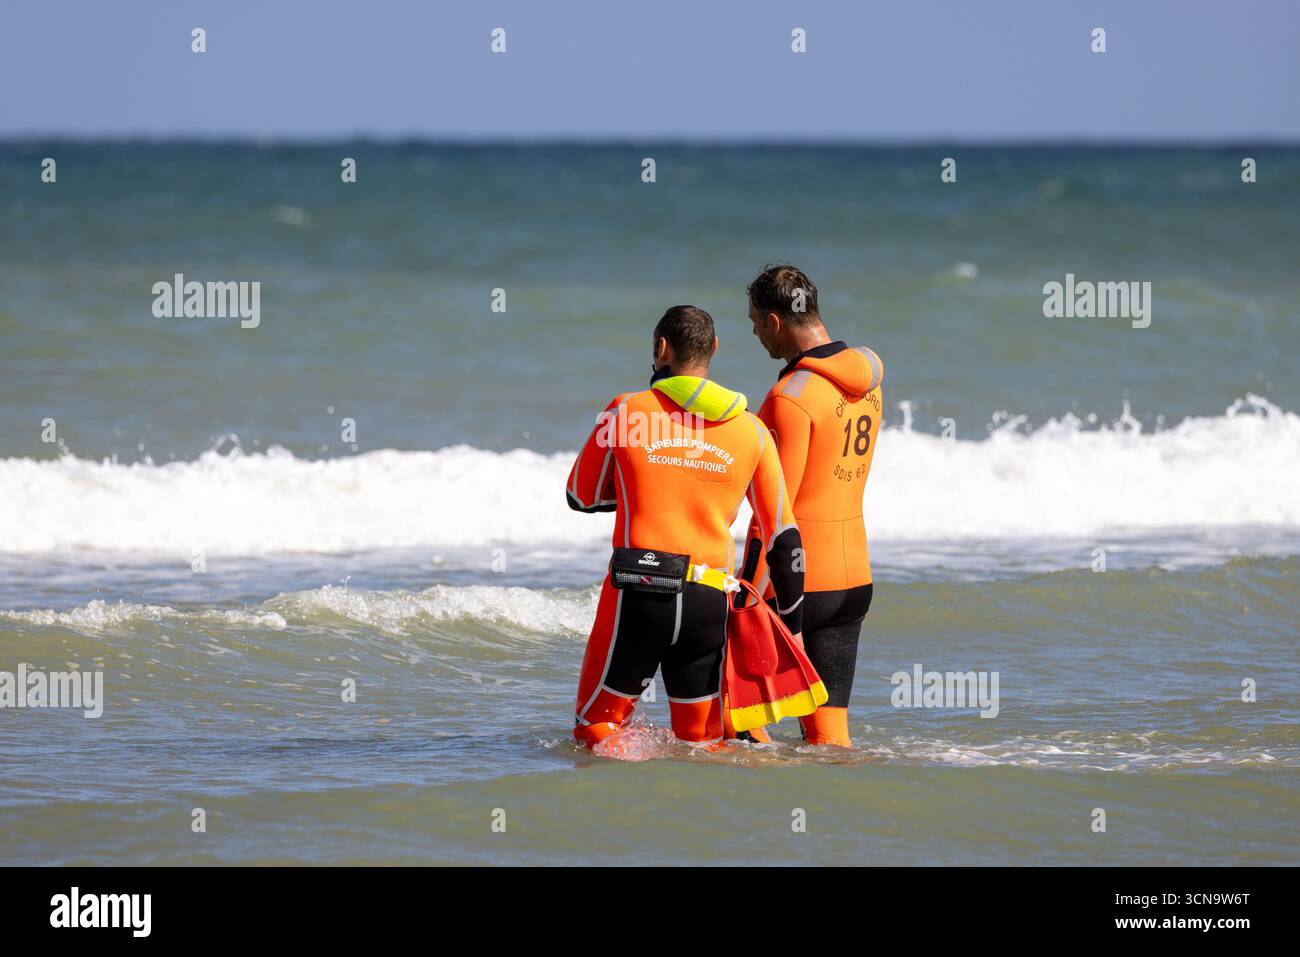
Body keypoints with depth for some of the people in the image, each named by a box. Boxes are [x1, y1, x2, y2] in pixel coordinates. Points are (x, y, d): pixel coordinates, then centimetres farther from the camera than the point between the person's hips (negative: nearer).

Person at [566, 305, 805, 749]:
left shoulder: (627, 411, 0)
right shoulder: (752, 431, 7)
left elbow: (581, 496, 12)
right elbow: (783, 538, 10)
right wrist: (792, 625, 18)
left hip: (637, 596, -2)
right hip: (708, 605, 2)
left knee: (595, 727, 9)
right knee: (700, 742, 13)